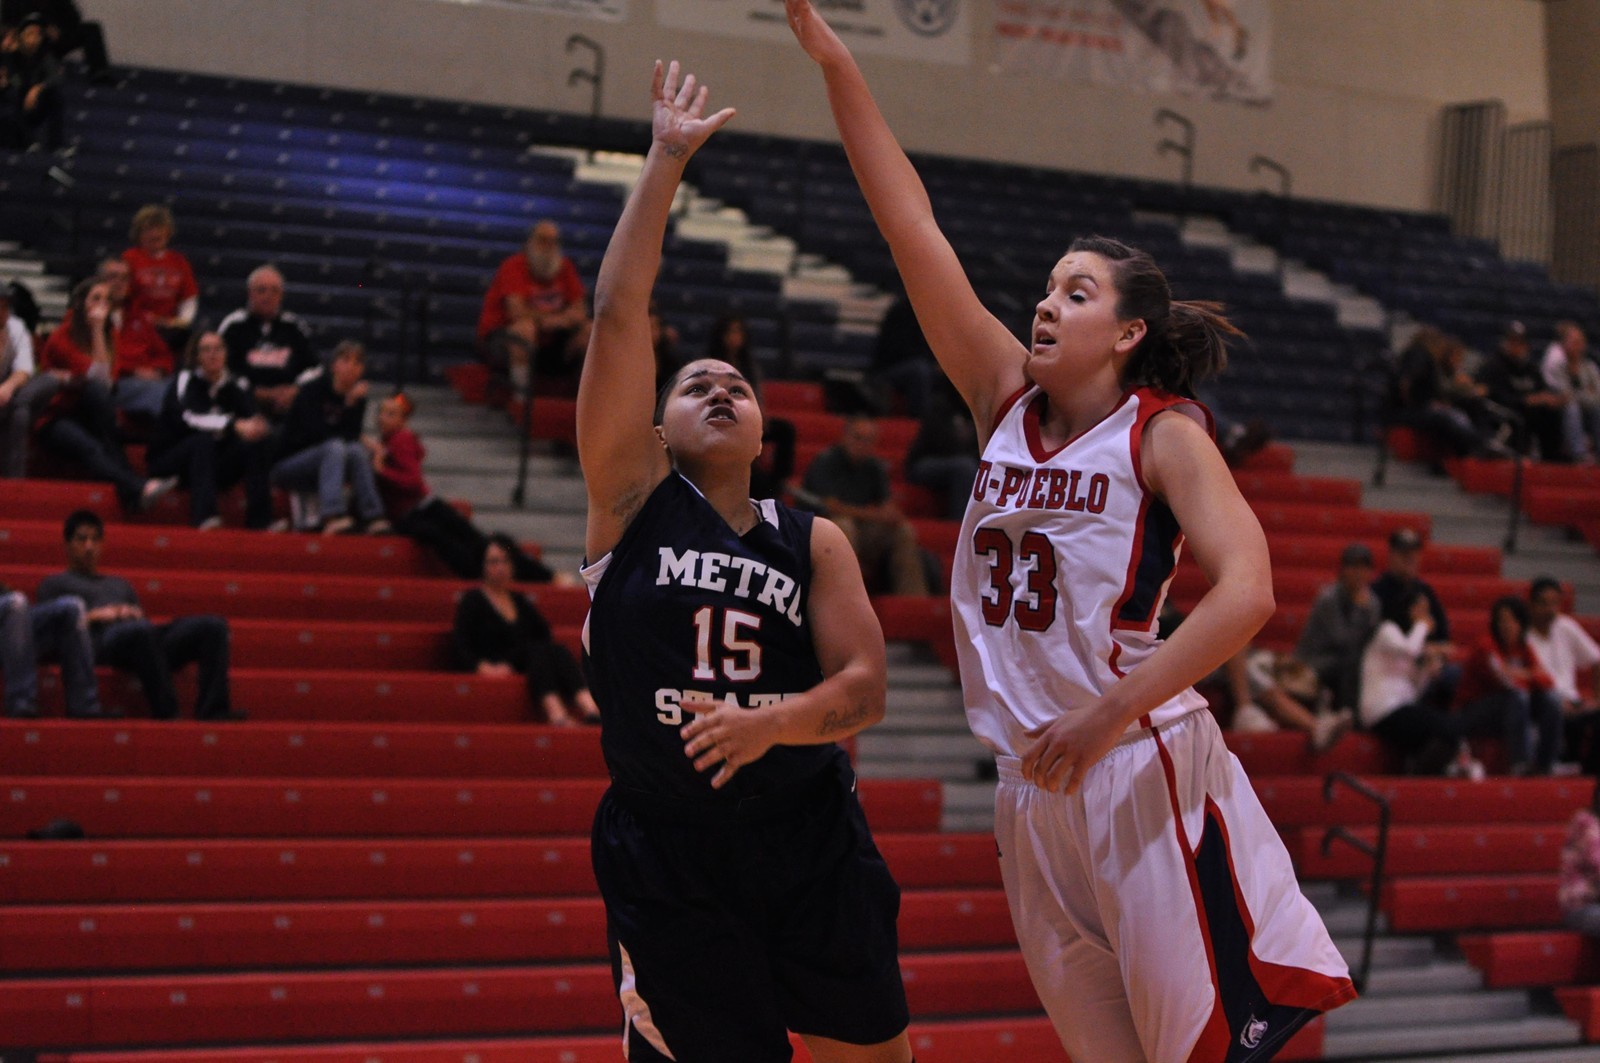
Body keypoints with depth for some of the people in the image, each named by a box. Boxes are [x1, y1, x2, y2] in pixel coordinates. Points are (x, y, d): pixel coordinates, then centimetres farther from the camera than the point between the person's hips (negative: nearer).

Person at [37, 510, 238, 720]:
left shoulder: (120, 584, 41)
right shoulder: (55, 583, 26)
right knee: (140, 630, -44)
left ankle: (212, 709, -34)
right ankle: (166, 712, -46)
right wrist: (94, 616, -3)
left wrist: (136, 614, 6)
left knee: (213, 625, -20)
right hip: (101, 638, -6)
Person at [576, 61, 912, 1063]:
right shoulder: (634, 498, 1)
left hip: (812, 839, 3)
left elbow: (865, 685, -2)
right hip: (666, 850, -2)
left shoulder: (815, 541, 7)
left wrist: (770, 722, -22)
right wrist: (666, 161, -5)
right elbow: (618, 315, -6)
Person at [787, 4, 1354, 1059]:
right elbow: (913, 229, 5)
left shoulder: (1164, 432, -4)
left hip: (1144, 771, -6)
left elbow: (1246, 591, -18)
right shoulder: (1007, 399, 10)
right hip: (1035, 786, 6)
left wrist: (1108, 715, -25)